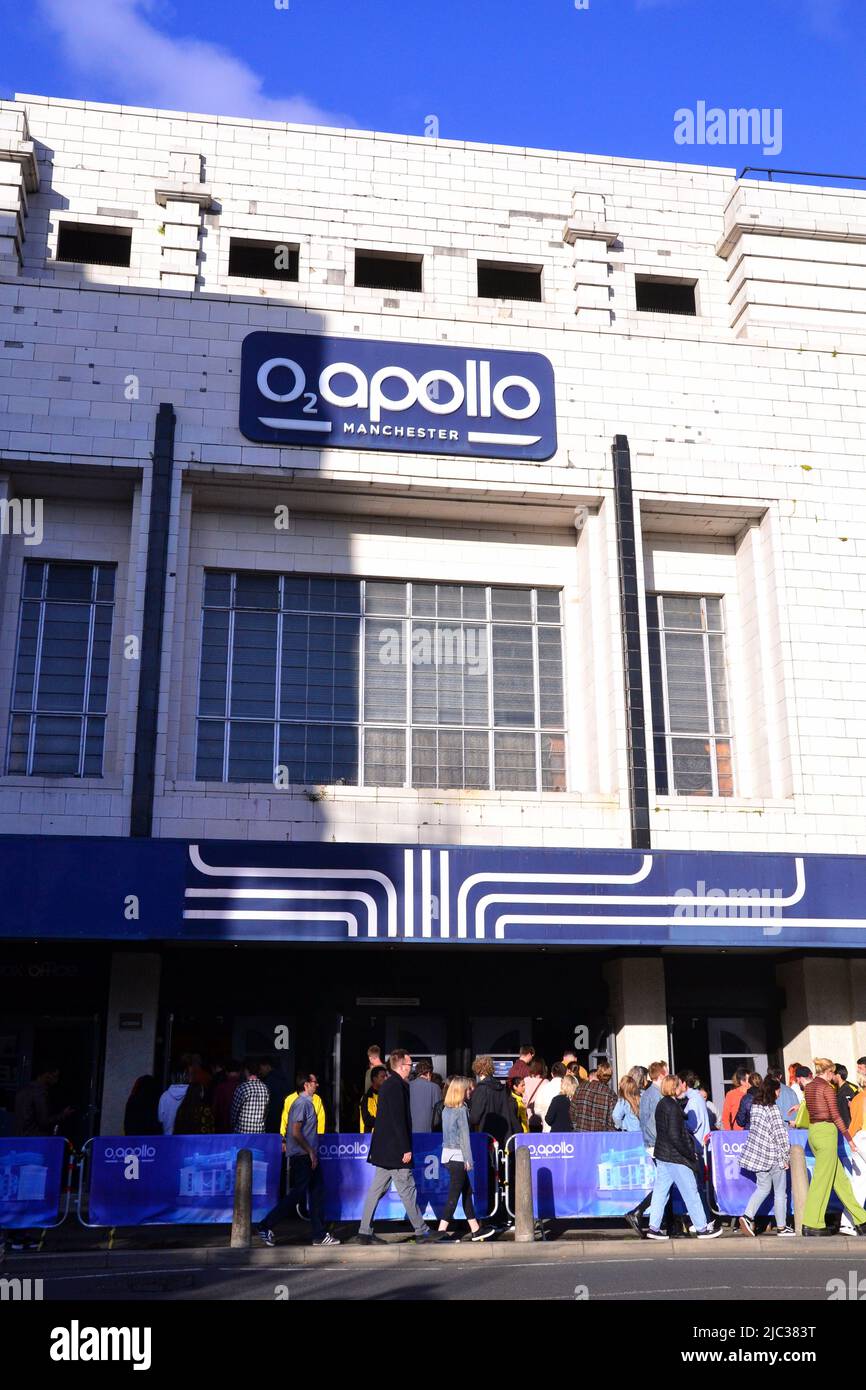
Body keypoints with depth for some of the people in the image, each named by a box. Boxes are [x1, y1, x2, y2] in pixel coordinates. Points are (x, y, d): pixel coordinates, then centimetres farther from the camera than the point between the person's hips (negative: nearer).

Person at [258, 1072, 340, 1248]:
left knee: (317, 1194, 9)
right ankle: (266, 1227, 2)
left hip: (309, 1156, 10)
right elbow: (296, 1133, -22)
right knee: (296, 1195, -6)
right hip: (301, 1157, -10)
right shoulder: (302, 1103, -15)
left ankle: (320, 1235, 13)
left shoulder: (307, 1102, 16)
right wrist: (311, 1152, -17)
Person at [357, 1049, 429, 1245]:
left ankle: (365, 1232, 10)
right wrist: (406, 1149, -18)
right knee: (408, 1190, 0)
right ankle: (420, 1232, 8)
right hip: (394, 1150, -10)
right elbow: (399, 1119, -20)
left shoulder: (387, 1084, 14)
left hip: (383, 1149, 10)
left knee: (376, 1191, 9)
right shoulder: (397, 1086, -16)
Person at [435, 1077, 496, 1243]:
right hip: (458, 1156, -8)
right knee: (454, 1194, -3)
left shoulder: (446, 1109, 10)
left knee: (467, 1191, 13)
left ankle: (475, 1229, 18)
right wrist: (469, 1159, -9)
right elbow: (464, 1136, -13)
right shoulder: (461, 1110, -13)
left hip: (447, 1153, 8)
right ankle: (442, 1230, -4)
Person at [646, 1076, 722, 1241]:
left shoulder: (662, 1103, 8)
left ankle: (654, 1228, 12)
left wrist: (684, 1097, 18)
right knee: (691, 1192, 3)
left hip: (661, 1154, 9)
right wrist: (690, 1154, -14)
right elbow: (674, 1136, -23)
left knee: (660, 1191, 10)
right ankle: (702, 1228, 12)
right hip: (675, 1157, -9)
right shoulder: (673, 1107, -20)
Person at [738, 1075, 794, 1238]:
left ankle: (748, 1216, -1)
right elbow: (780, 1134, -16)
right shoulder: (773, 1109, -16)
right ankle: (781, 1227, 15)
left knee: (763, 1187, 16)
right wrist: (786, 1157, -7)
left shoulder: (754, 1106, 6)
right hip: (773, 1156, -6)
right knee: (780, 1192, 8)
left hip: (757, 1153, 6)